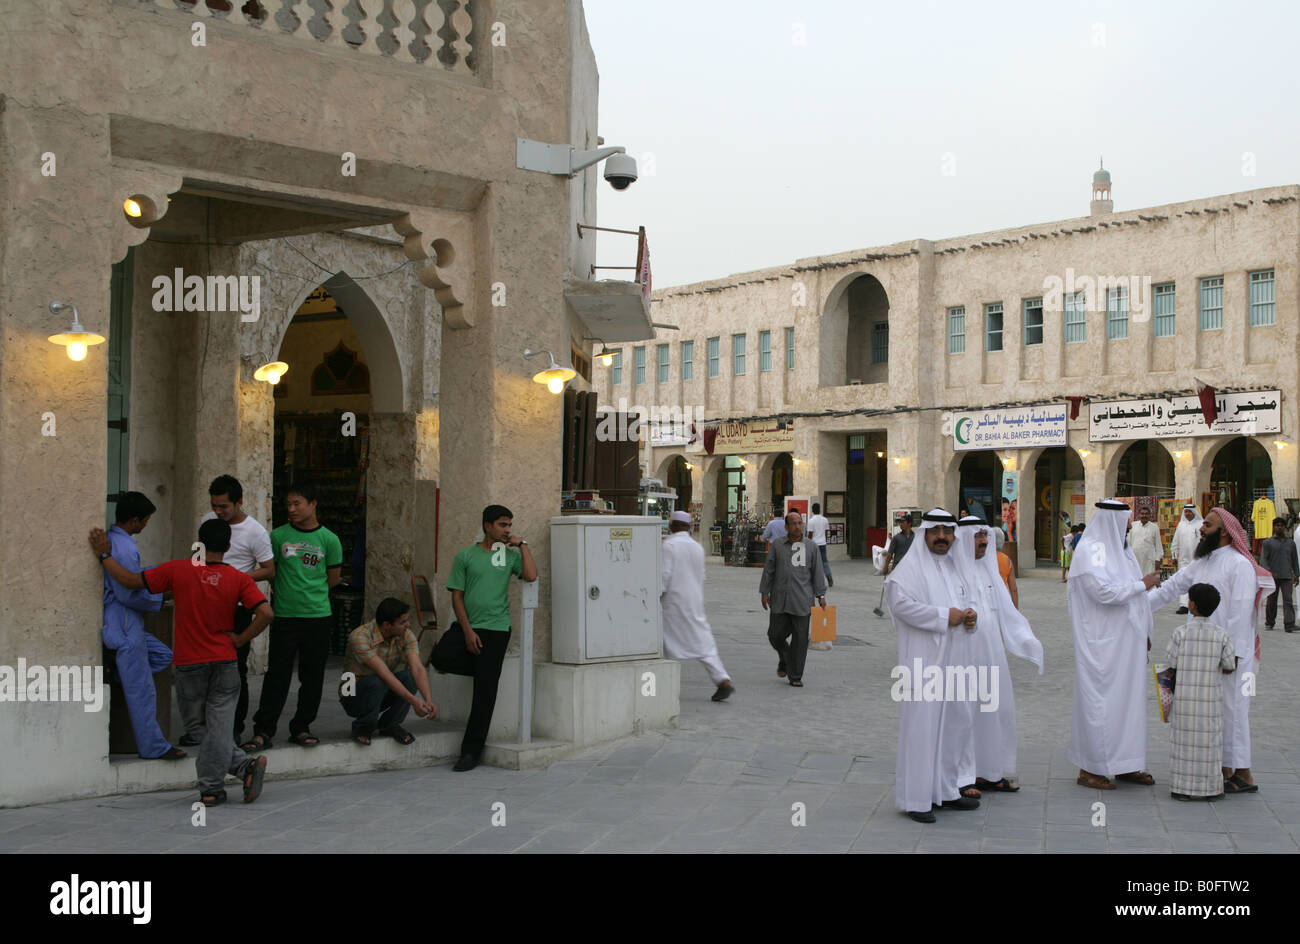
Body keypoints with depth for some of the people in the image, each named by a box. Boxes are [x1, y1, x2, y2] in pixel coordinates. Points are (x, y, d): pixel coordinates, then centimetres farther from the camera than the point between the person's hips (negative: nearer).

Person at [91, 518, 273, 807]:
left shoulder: (178, 570, -6)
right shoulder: (239, 579, -5)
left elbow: (131, 580, -2)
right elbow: (265, 613, -15)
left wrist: (104, 554, 10)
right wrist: (241, 639, -3)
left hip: (189, 665, 0)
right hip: (224, 663, 0)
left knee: (198, 725, 14)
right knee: (219, 727, 5)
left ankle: (244, 765, 6)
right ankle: (211, 788, 4)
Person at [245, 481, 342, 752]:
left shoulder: (329, 539, 0)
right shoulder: (278, 536, 1)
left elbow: (333, 578, 7)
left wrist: (308, 589, 6)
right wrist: (287, 590, 2)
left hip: (318, 615, 1)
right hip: (284, 616, -1)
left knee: (312, 676, 7)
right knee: (277, 675, -2)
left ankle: (301, 727, 20)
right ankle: (263, 731, 3)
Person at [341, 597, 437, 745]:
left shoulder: (406, 635, -12)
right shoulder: (359, 637, -28)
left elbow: (418, 668, -22)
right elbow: (384, 674, -34)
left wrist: (429, 700, -39)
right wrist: (413, 700, -40)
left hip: (382, 696, 5)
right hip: (353, 698, -5)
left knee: (409, 677, -25)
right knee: (376, 682, -37)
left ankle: (389, 724, -3)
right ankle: (362, 728, -9)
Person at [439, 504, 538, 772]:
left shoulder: (510, 555, 8)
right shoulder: (466, 556, 4)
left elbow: (531, 575, -11)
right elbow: (457, 596, 1)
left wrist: (522, 545, -3)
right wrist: (468, 631, -7)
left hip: (496, 629, -1)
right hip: (467, 627, 1)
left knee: (485, 691, -4)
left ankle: (471, 751, 2)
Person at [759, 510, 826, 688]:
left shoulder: (811, 546, 5)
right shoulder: (777, 546, 5)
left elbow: (817, 572, 6)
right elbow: (768, 570, 7)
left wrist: (821, 595, 1)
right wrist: (764, 593, 4)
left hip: (802, 600, 0)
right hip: (780, 599, 1)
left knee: (800, 638, -1)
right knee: (775, 635, 1)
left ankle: (795, 677, 9)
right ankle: (784, 659, 33)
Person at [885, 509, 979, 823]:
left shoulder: (956, 565, 15)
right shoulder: (911, 566, -9)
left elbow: (967, 600, 26)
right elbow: (901, 603, -22)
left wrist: (971, 615, 2)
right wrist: (945, 616, -20)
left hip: (953, 660, 8)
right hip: (922, 660, -8)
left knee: (954, 723, 14)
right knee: (921, 727, -5)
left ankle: (946, 791, 28)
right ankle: (915, 799, 3)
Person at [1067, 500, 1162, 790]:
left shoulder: (1121, 548, 14)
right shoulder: (1089, 550, -13)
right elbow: (1104, 591, -23)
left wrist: (1144, 633, 16)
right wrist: (1142, 584, -13)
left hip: (1127, 641, 9)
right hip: (1102, 643, -9)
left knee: (1128, 698, 11)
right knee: (1100, 700, -4)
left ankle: (1124, 764, 20)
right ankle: (1090, 769, 3)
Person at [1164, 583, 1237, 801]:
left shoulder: (1181, 633, -7)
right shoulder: (1221, 635, -3)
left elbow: (1172, 667, -4)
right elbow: (1230, 667, 2)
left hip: (1185, 697, -1)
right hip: (1211, 697, 1)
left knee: (1184, 737, 6)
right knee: (1209, 740, 8)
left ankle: (1182, 786, 8)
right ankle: (1209, 786, 12)